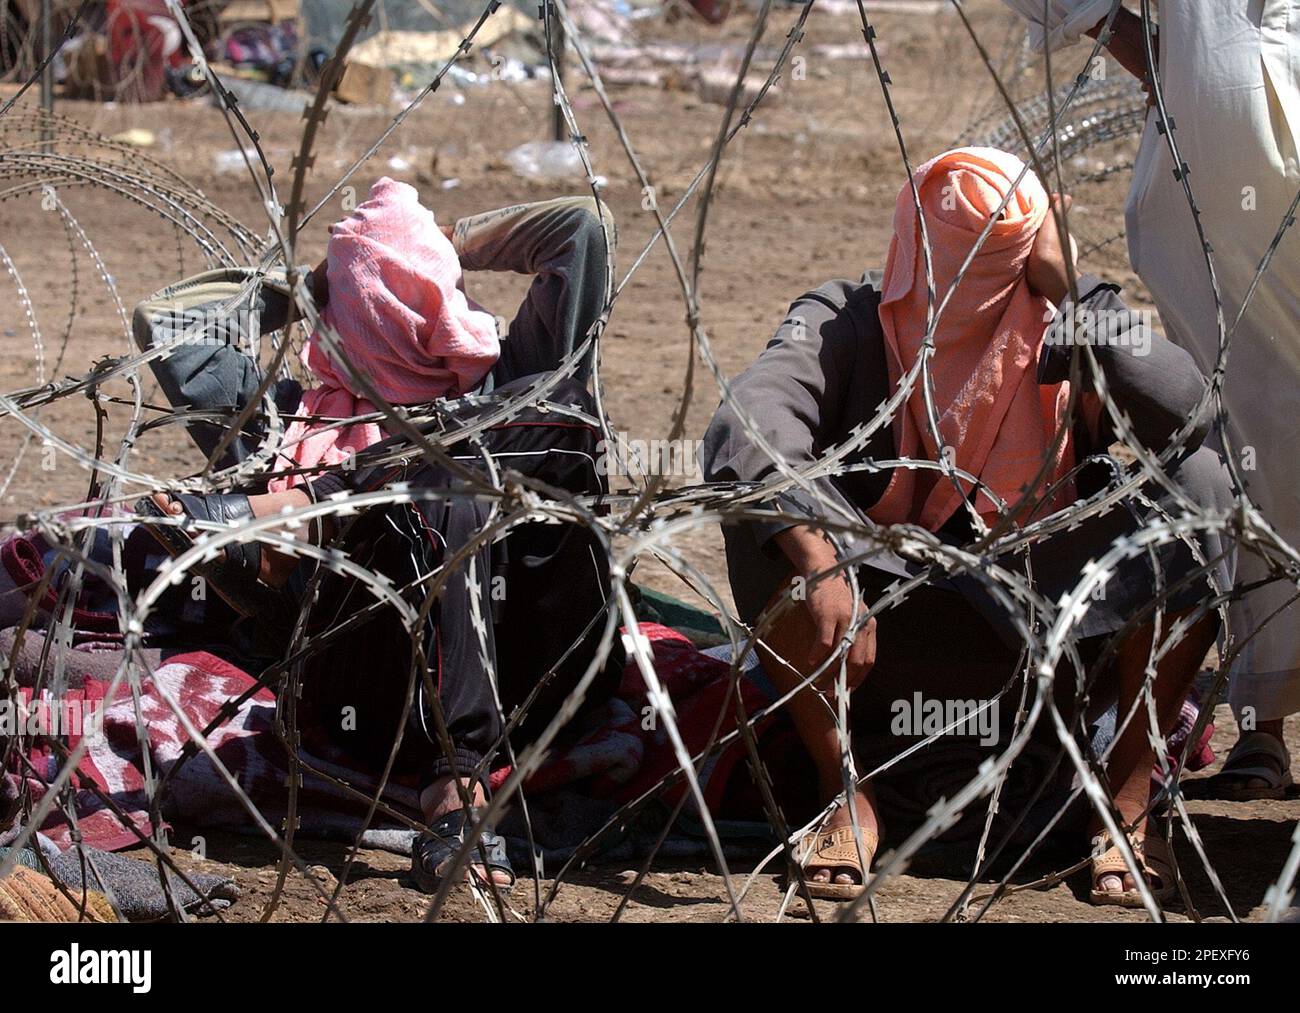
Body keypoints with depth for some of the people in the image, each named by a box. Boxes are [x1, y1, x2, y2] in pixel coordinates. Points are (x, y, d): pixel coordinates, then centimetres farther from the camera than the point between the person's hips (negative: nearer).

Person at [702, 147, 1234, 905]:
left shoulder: (1080, 315, -6)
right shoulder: (847, 323, -12)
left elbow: (1189, 409, -25)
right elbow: (746, 429, -33)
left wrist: (1069, 302, -26)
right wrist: (822, 568, -47)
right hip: (885, 636, -1)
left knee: (1196, 484, -23)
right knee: (764, 500, -28)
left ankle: (1131, 799, -18)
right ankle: (845, 793, -18)